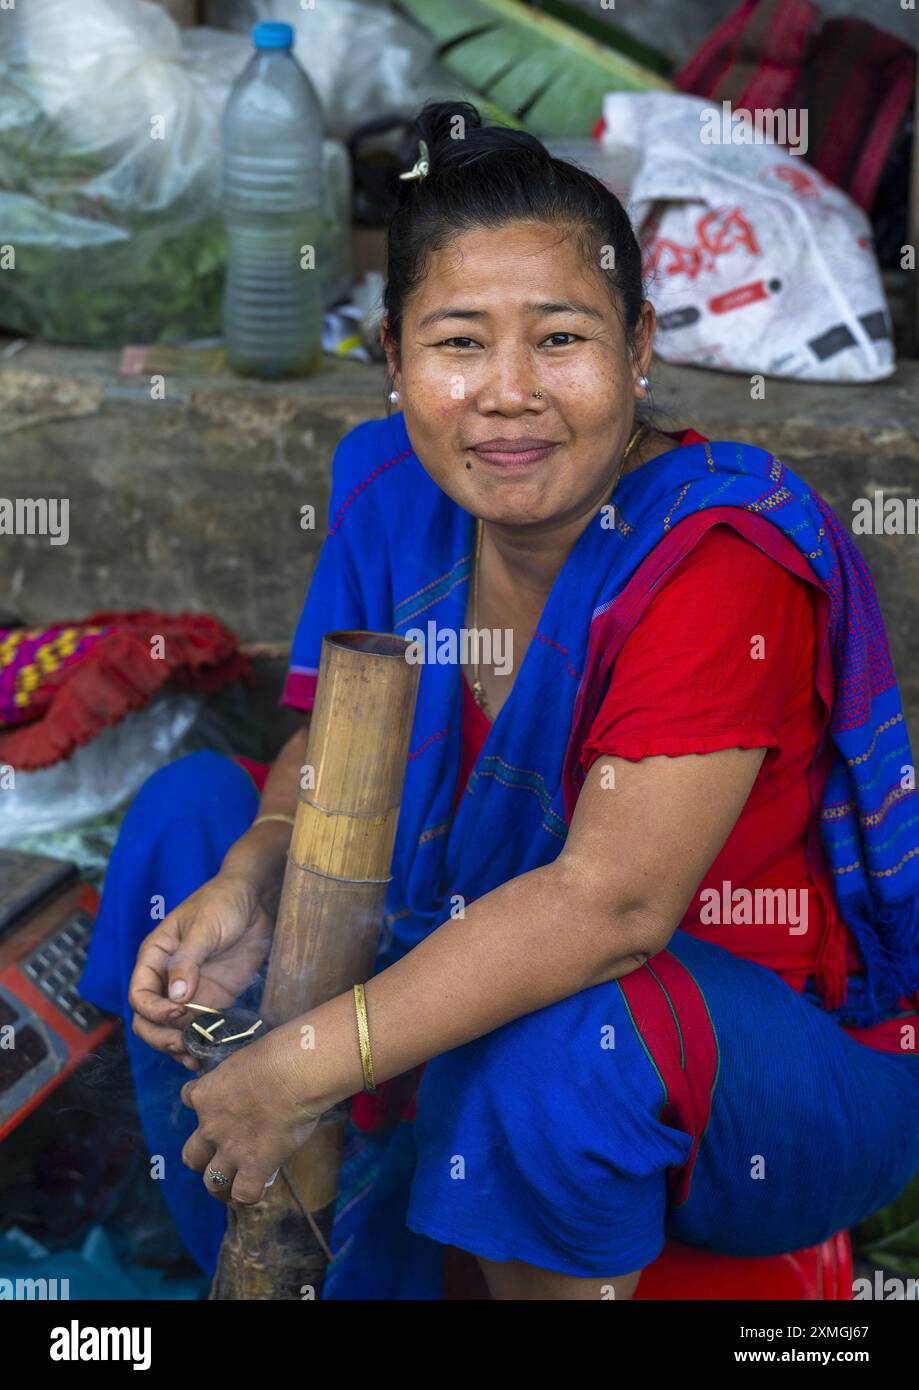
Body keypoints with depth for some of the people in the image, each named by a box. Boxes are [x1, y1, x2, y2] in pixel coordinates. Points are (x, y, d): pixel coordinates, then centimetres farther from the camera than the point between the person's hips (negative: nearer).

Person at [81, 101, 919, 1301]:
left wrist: (306, 1064, -35)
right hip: (479, 990, 7)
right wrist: (250, 885, -22)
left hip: (796, 1068, -7)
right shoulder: (392, 492, -6)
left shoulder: (721, 565, -28)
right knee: (192, 811, -1)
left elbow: (611, 899, -35)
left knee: (555, 1043, -39)